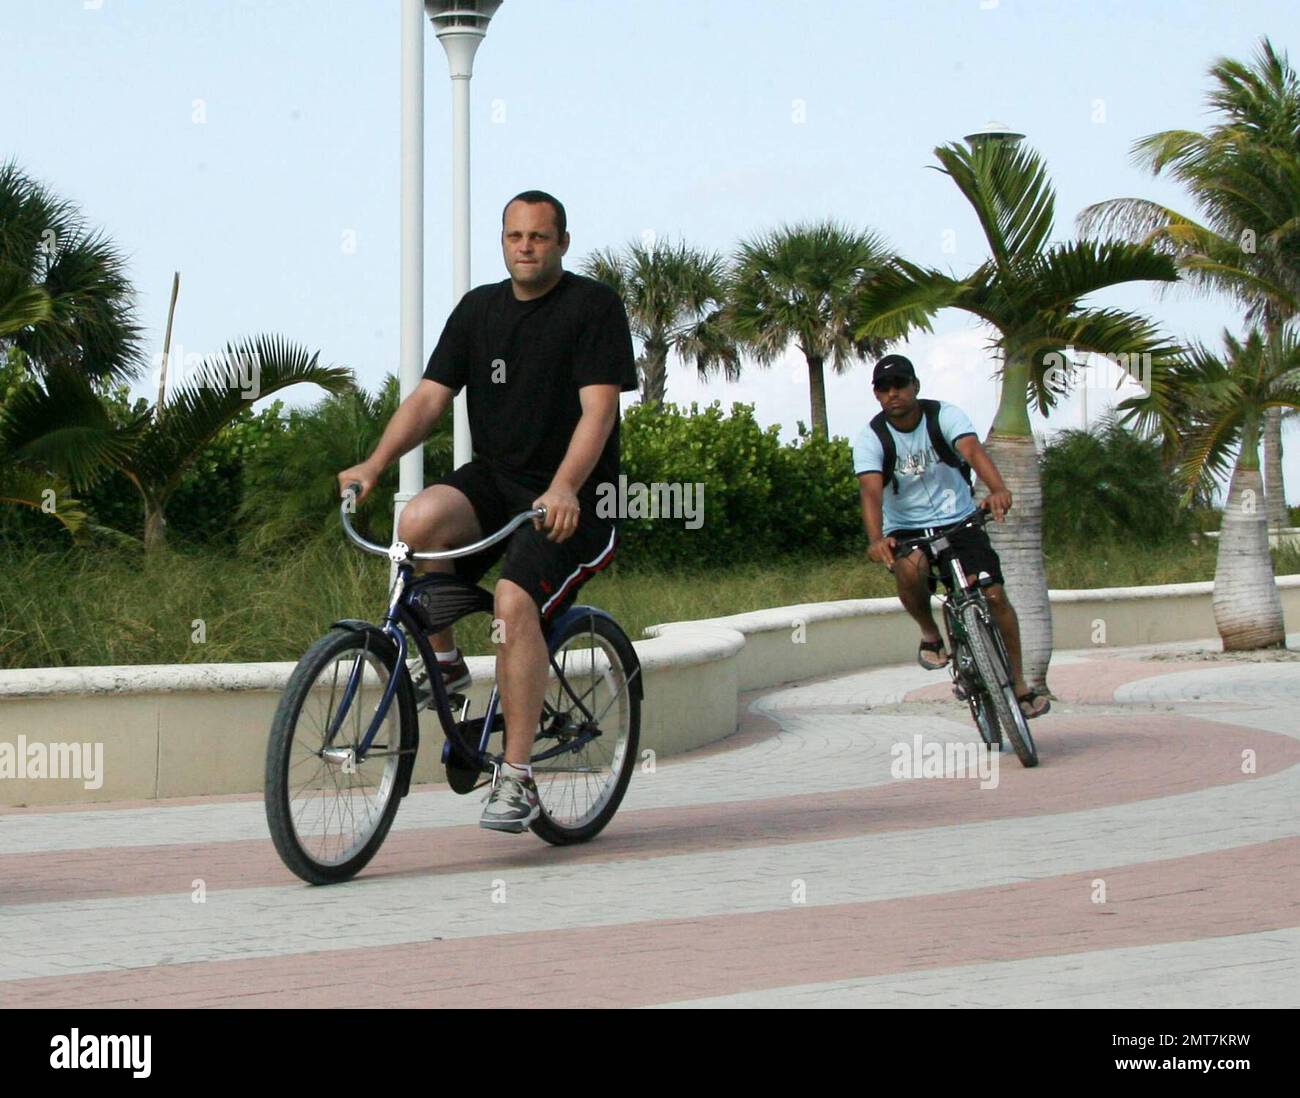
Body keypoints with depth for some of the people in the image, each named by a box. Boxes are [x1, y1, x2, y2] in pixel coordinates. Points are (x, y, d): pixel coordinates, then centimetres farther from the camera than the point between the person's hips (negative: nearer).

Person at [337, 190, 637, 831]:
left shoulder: (594, 306, -5)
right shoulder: (479, 309, 11)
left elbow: (598, 406, -16)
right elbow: (430, 396, 4)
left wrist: (563, 488, -32)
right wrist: (374, 464, -12)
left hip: (573, 497, -5)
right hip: (493, 479, 5)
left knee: (514, 600, -29)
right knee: (420, 520, -29)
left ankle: (516, 779, -24)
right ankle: (442, 663, -7)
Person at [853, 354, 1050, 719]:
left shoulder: (944, 416, -10)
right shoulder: (871, 438, -10)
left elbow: (972, 449, -29)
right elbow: (870, 489, -25)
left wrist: (997, 489, -51)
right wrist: (876, 538, -46)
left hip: (958, 522, 1)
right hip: (906, 530, -1)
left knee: (993, 594, -16)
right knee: (911, 567, -35)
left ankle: (1019, 683, 1)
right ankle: (929, 633, -6)